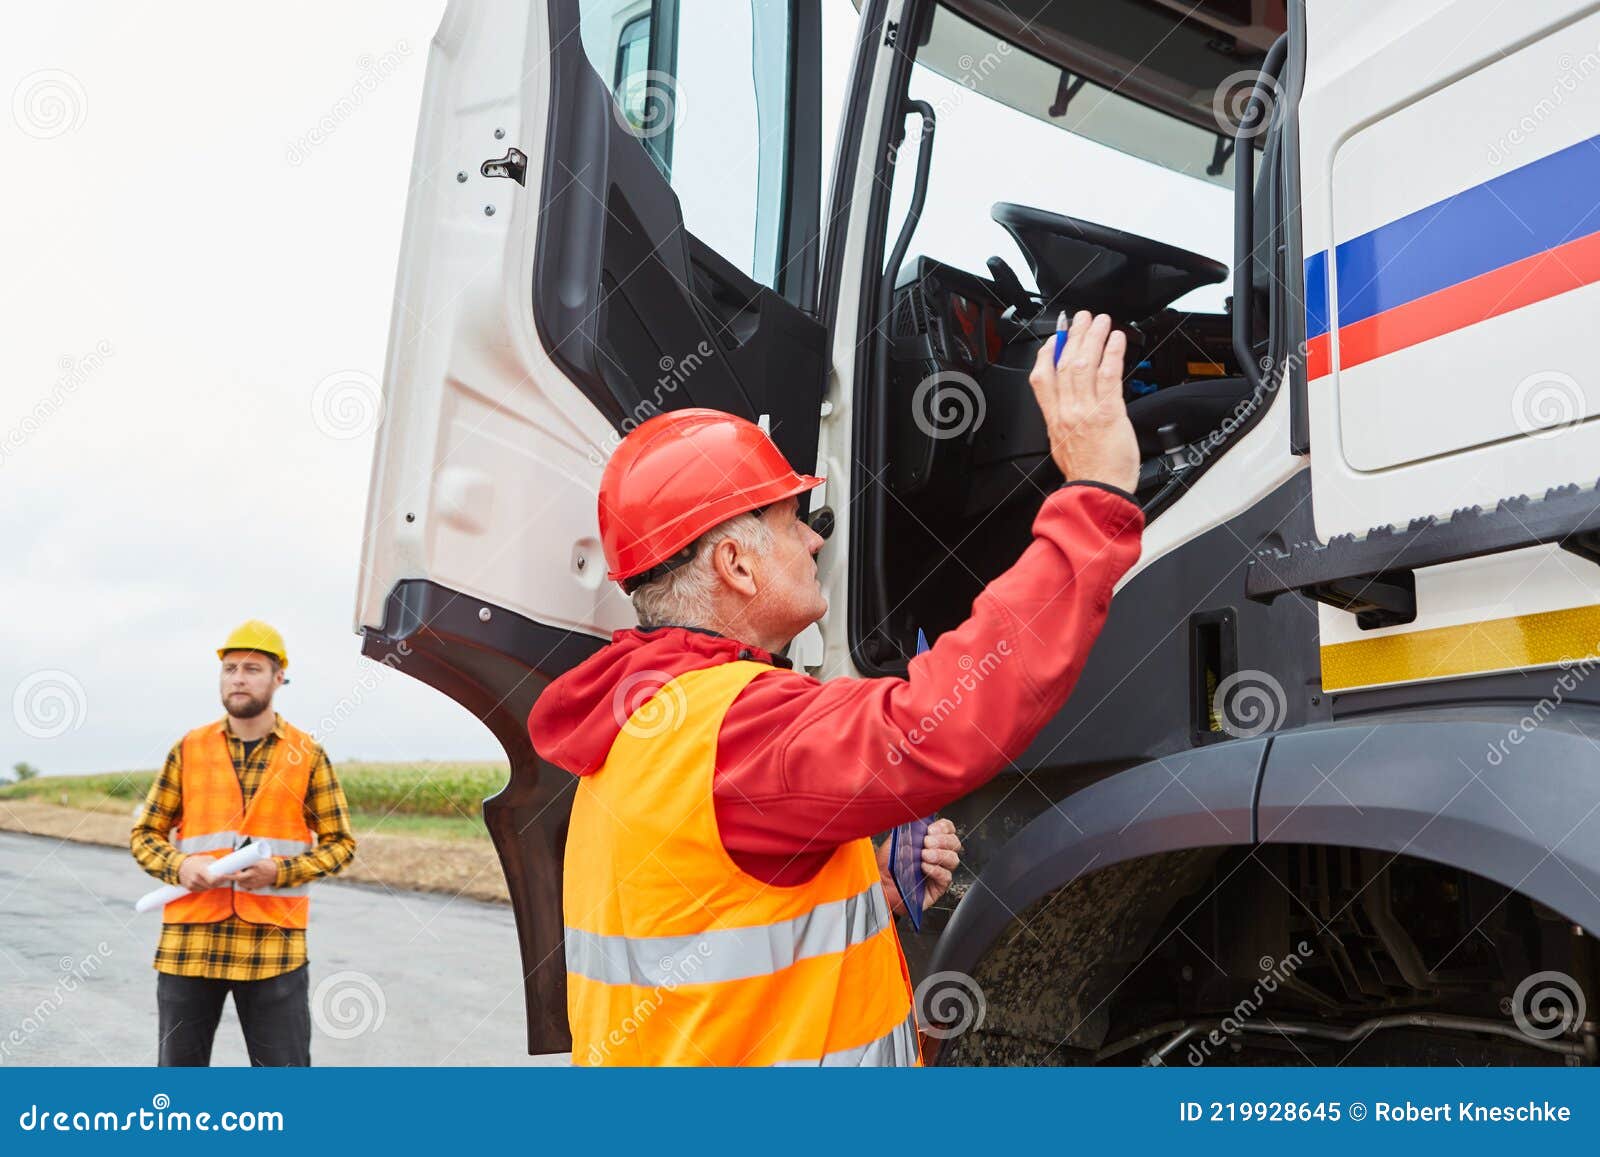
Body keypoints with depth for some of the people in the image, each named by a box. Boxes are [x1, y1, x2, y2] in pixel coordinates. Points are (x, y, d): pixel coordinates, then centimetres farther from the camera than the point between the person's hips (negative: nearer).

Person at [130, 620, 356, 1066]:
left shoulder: (308, 755, 3)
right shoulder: (189, 750, 7)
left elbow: (339, 842, 4)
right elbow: (145, 835, 11)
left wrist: (279, 871, -13)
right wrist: (179, 866, -11)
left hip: (274, 944, -2)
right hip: (189, 940, 2)